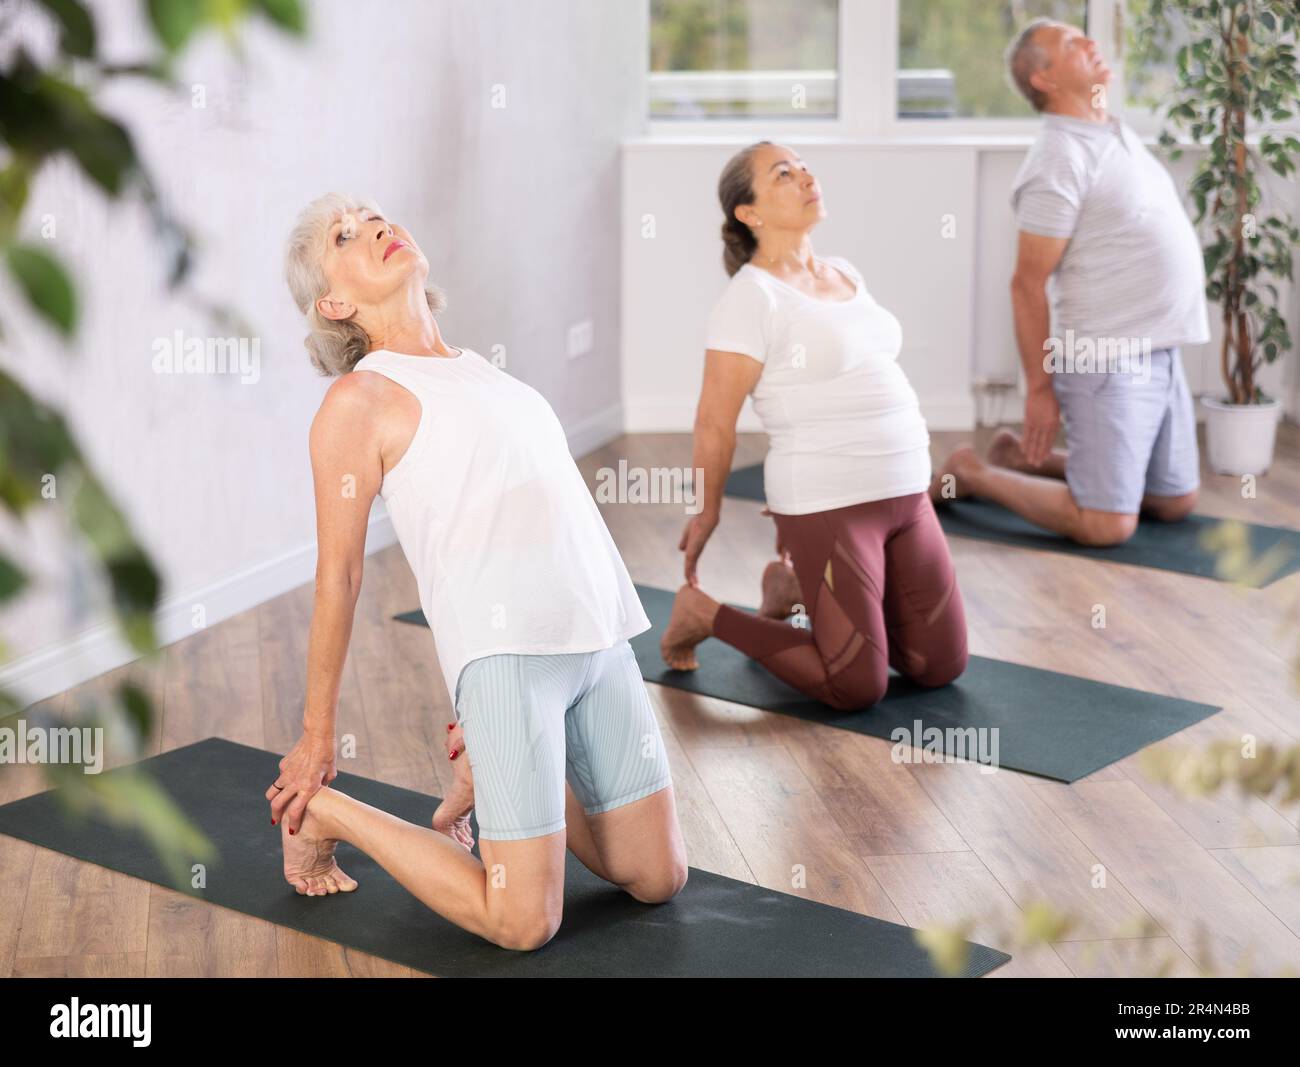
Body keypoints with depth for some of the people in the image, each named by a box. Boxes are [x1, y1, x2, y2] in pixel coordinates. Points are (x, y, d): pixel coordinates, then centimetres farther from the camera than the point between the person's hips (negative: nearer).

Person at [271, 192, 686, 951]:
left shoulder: (481, 372, 20)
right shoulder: (360, 398, -2)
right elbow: (339, 576, 0)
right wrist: (317, 739, 2)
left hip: (601, 635, 7)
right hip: (504, 646, -7)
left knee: (659, 878, 7)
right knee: (525, 922, -7)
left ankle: (491, 783, 28)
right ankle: (327, 814, 12)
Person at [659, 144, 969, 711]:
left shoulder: (846, 275, 12)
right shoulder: (750, 297, -12)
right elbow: (715, 421, -8)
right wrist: (706, 512, 1)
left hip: (905, 495, 7)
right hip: (827, 507, -7)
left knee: (941, 668, 8)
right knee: (858, 687, -4)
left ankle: (793, 587, 25)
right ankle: (702, 613, 13)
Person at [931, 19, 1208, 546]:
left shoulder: (1119, 136, 14)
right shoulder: (1059, 160, -14)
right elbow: (1028, 284, -15)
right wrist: (1039, 388, -14)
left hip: (1159, 353, 9)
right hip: (1106, 360, -9)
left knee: (1176, 503, 15)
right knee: (1107, 524, -11)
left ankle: (1022, 457, 26)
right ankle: (972, 475, 9)